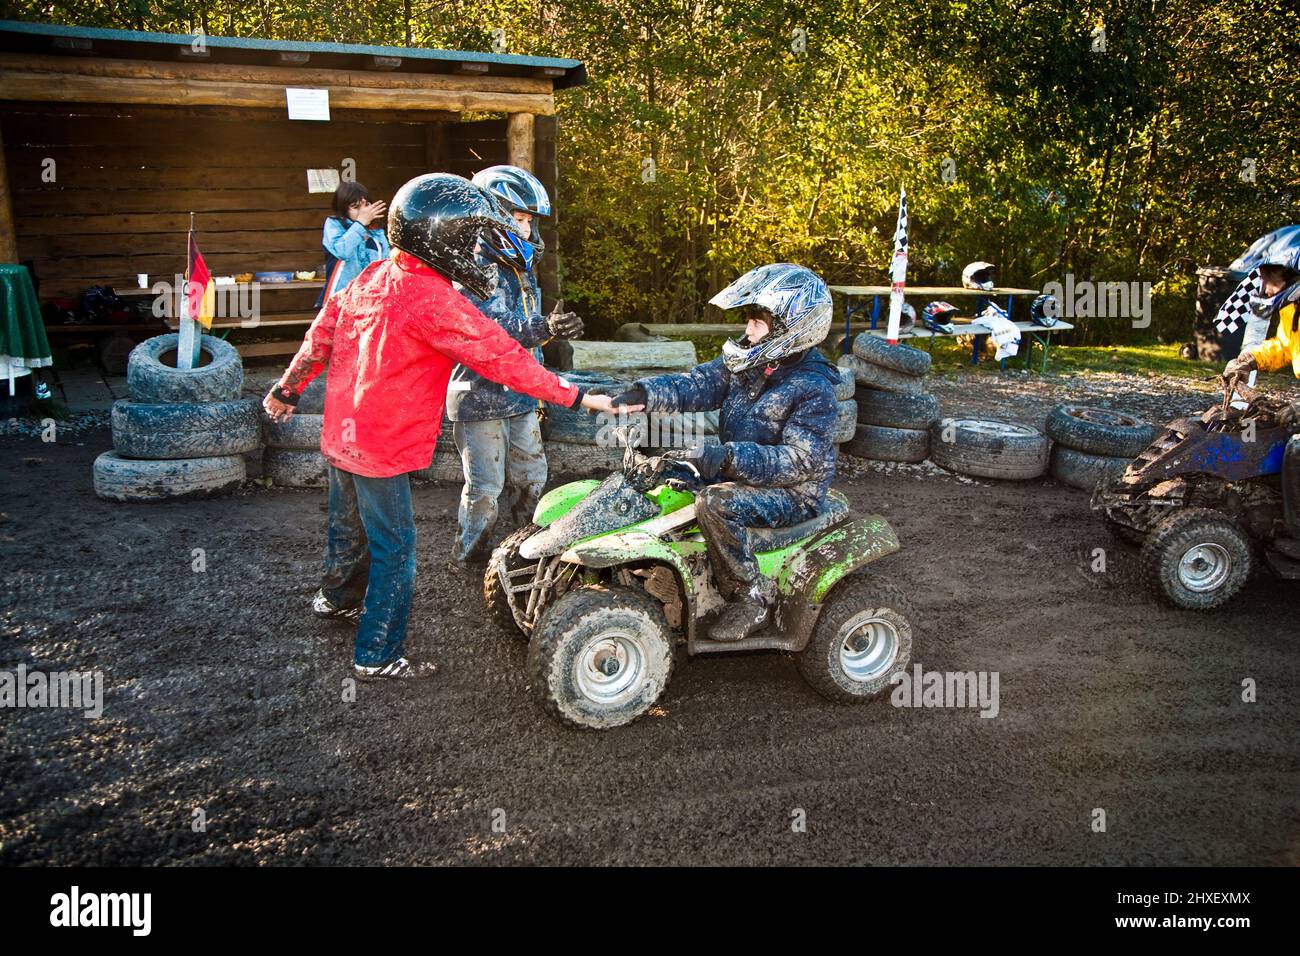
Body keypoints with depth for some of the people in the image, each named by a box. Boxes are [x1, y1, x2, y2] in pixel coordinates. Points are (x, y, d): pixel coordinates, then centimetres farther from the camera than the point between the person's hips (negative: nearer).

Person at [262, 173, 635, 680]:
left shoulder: (375, 275, 3)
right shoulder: (433, 298, -23)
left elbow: (324, 331, 12)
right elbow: (500, 355, -25)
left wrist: (288, 387, 25)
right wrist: (576, 397, -21)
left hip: (341, 431, 9)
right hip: (381, 447, -9)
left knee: (350, 525, 28)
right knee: (394, 548, 4)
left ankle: (337, 596, 50)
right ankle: (377, 654, 13)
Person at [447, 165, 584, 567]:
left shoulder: (521, 268, 14)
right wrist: (541, 329, -46)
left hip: (520, 397, 9)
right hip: (480, 398, -8)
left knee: (531, 476, 17)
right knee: (485, 488, -1)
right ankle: (469, 558, 17)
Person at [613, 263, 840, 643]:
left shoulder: (813, 389, -21)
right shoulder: (747, 362, 2)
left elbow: (801, 460, -28)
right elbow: (697, 384, -5)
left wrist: (730, 457, -38)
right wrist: (644, 394, -23)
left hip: (793, 493, -9)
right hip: (742, 473, 9)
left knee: (715, 502, -33)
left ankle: (752, 596, -15)